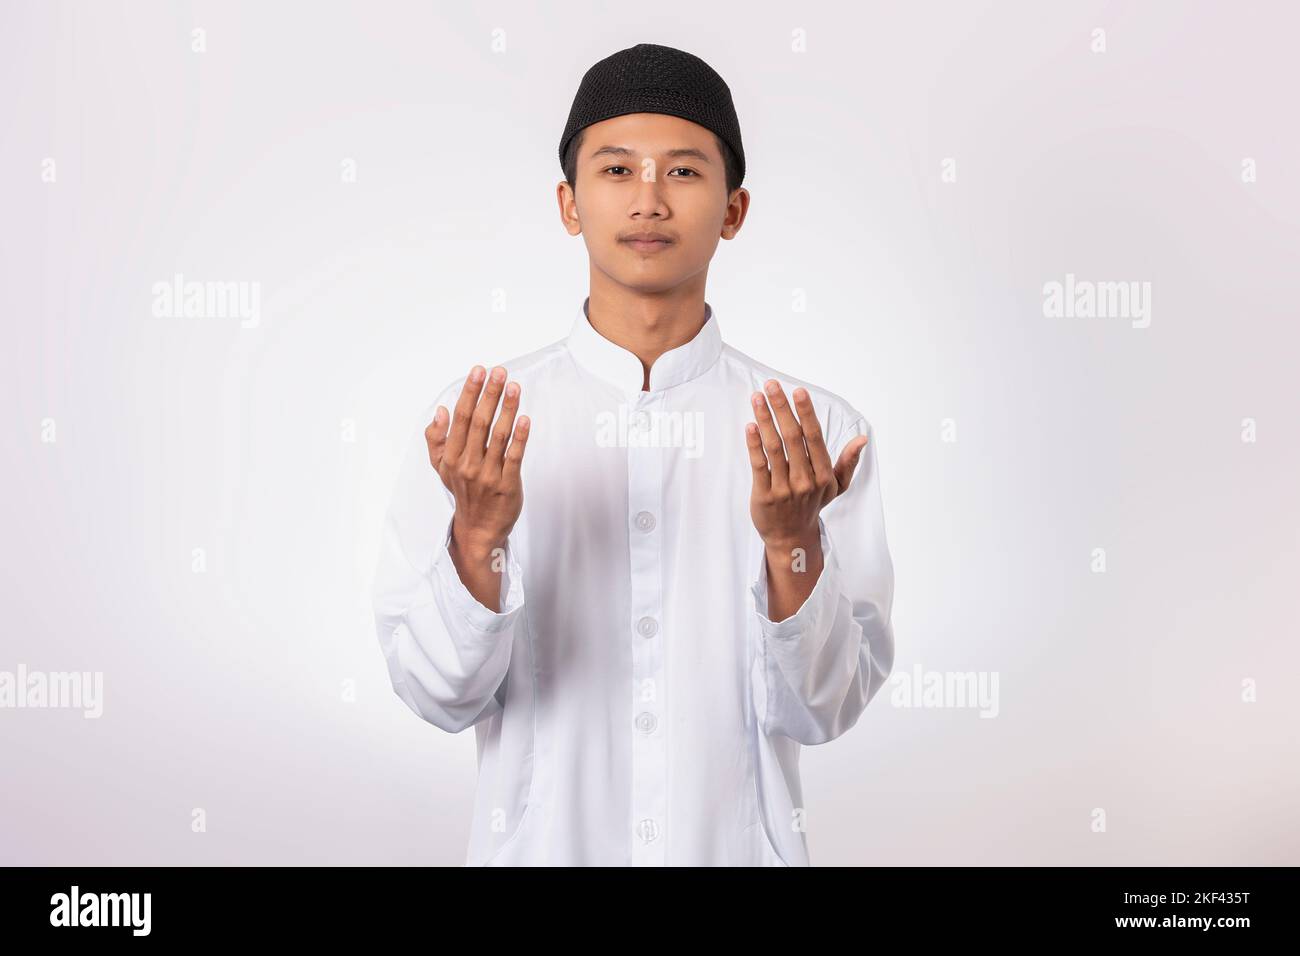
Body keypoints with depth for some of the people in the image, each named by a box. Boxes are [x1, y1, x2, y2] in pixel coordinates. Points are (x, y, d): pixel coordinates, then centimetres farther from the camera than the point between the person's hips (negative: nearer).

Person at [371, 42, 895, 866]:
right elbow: (439, 695, -10)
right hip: (539, 843, 0)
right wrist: (478, 534, -26)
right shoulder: (470, 422, -8)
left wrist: (793, 542, -26)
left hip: (742, 843, 0)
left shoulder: (817, 430, -9)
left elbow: (821, 711, -11)